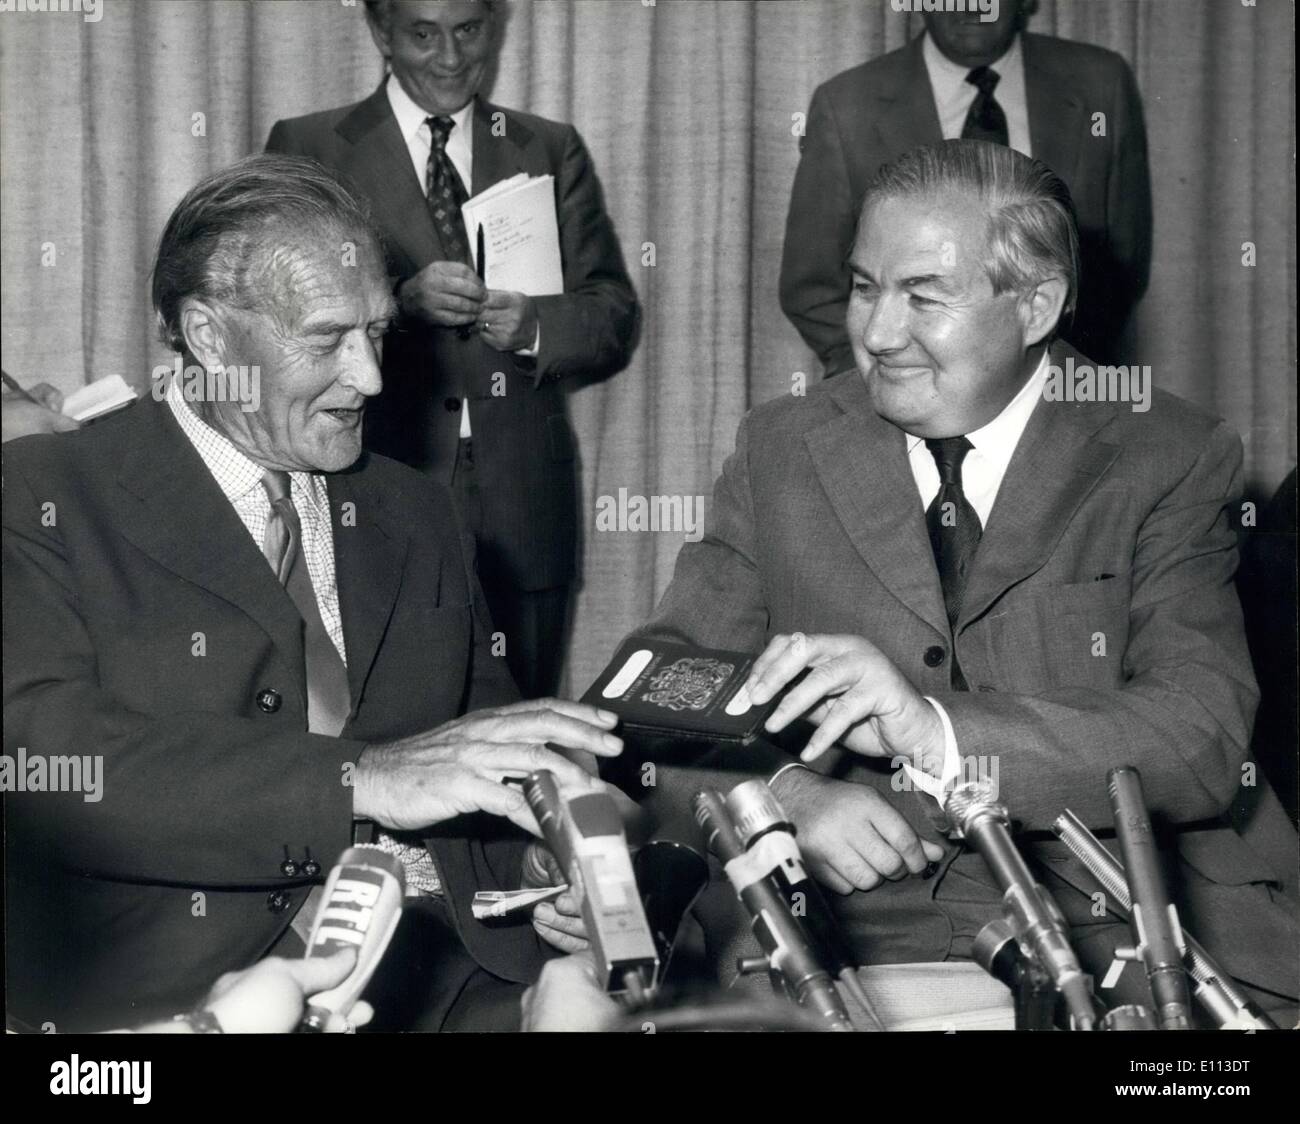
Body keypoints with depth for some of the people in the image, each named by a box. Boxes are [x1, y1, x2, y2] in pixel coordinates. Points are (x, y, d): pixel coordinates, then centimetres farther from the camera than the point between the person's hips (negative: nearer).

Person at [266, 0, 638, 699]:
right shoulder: (307, 149, 5)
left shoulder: (553, 151, 13)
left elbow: (614, 320, 7)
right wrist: (404, 299, -21)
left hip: (523, 518, 2)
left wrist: (536, 326, -13)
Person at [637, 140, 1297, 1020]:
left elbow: (1205, 742, -12)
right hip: (842, 930, 1)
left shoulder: (1169, 460, -1)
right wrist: (785, 792, -18)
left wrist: (935, 731, -26)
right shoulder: (782, 448, 8)